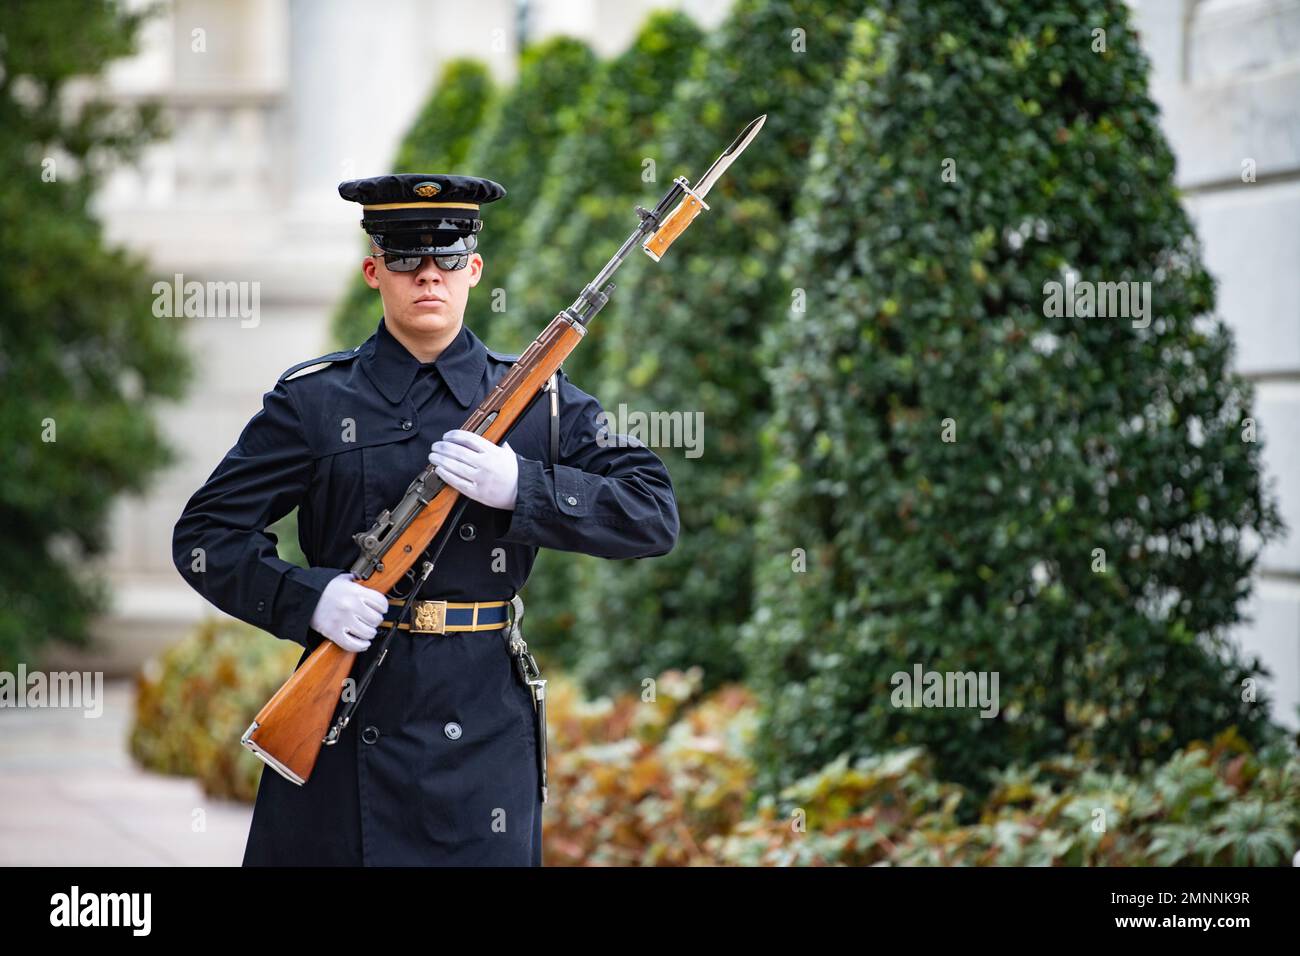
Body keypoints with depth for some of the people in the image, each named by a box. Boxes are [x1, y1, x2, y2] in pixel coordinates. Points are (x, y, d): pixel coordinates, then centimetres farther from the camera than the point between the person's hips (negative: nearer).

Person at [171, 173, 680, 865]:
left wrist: (519, 486, -15)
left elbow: (655, 515, -1)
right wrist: (307, 598, -14)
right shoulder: (313, 399, 3)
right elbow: (203, 535, 3)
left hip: (482, 729, 1)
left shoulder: (536, 398, 6)